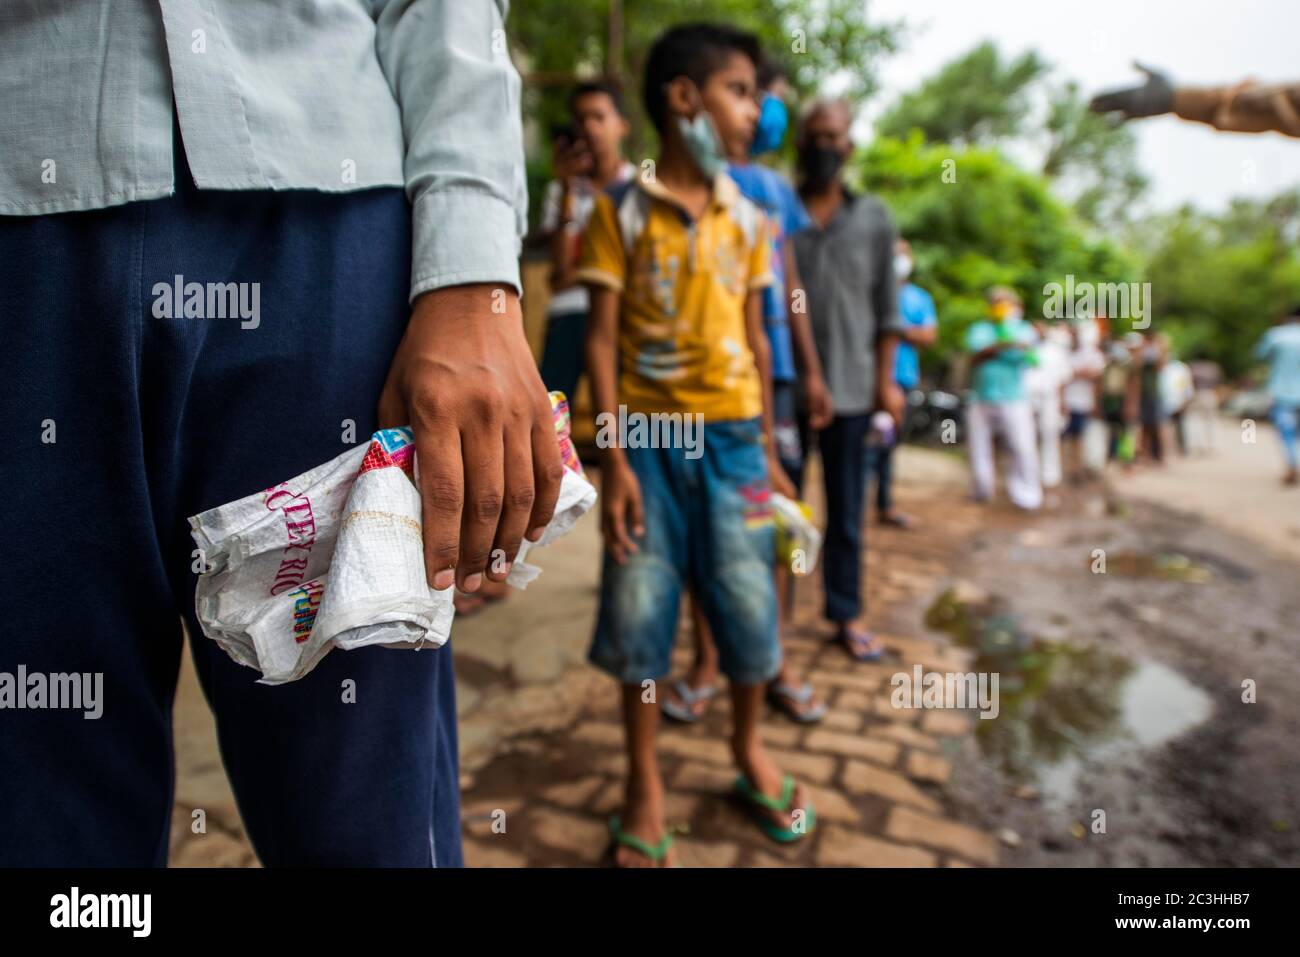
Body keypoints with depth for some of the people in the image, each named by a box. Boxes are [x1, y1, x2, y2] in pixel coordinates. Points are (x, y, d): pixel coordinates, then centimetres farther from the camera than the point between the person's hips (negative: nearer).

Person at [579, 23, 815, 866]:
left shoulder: (747, 218, 9)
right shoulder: (621, 210, -1)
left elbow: (755, 336, 12)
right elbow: (603, 338, -4)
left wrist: (767, 449, 10)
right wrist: (614, 459, -11)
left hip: (730, 436, 3)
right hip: (648, 438, -2)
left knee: (749, 601, 6)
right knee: (639, 610, 3)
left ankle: (748, 745, 32)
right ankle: (645, 781, 21)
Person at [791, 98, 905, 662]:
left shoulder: (874, 218, 8)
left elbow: (886, 307, 8)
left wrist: (885, 380, 1)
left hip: (850, 387, 2)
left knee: (847, 509, 9)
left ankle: (847, 615, 21)